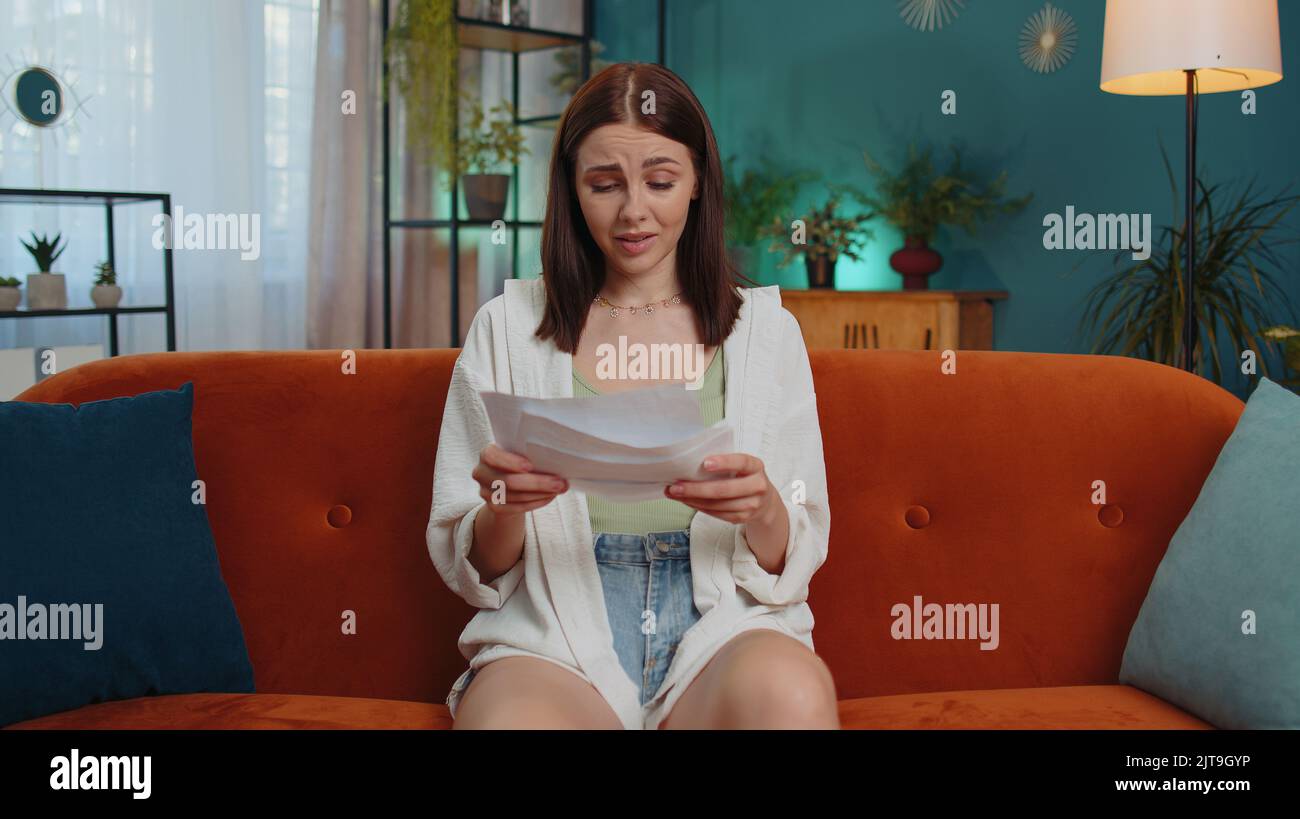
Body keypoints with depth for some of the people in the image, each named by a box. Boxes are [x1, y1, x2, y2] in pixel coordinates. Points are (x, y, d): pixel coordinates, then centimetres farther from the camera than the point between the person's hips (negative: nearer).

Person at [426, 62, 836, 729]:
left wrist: (763, 511, -16)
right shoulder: (506, 328, 8)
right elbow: (470, 573, 8)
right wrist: (503, 514, -14)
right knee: (512, 719, -36)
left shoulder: (766, 329, 9)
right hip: (554, 645, -1)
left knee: (790, 690, -34)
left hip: (721, 631, 2)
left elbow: (794, 565, 7)